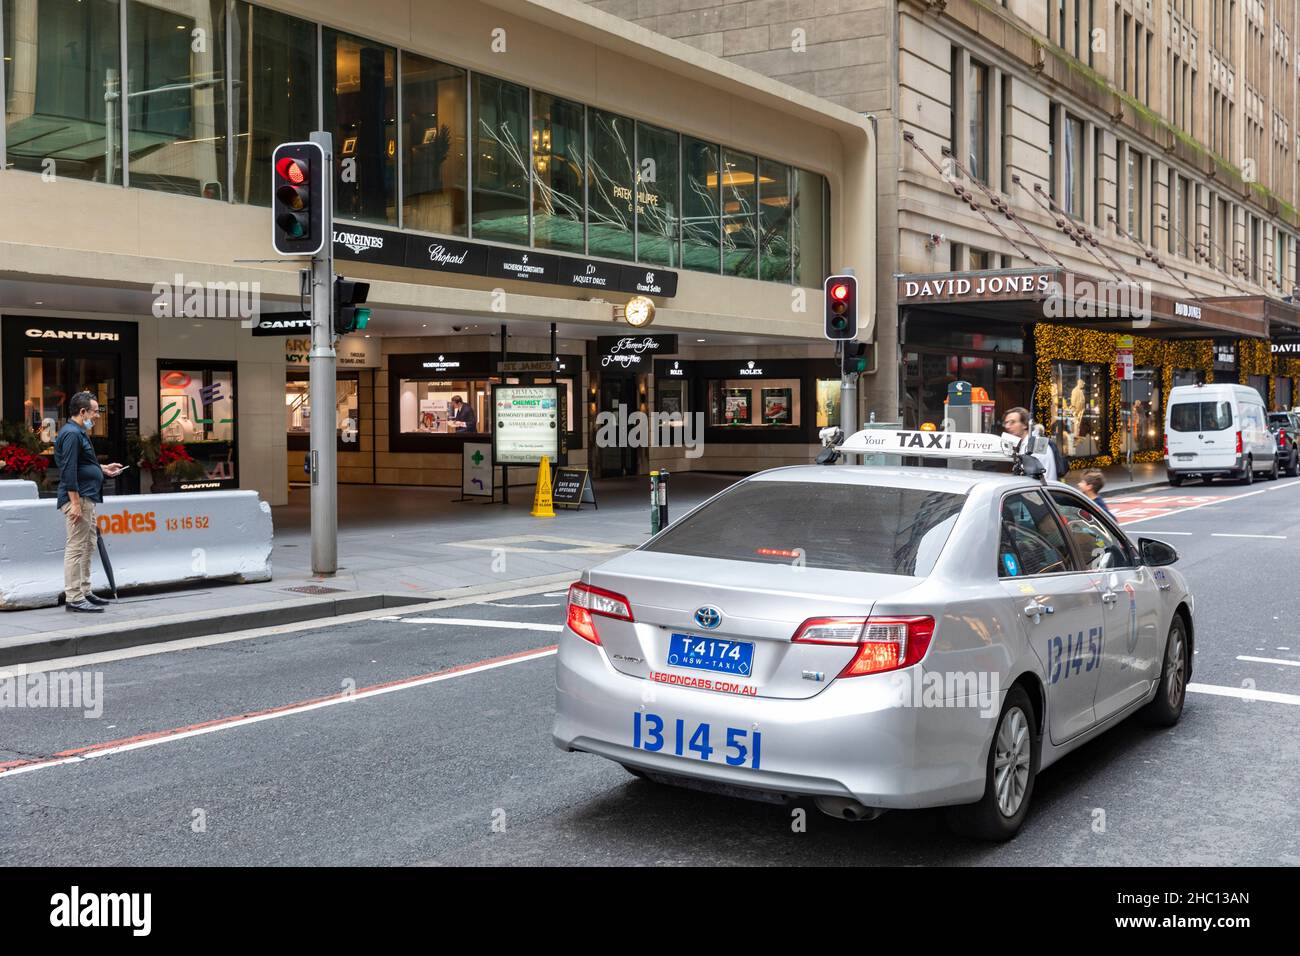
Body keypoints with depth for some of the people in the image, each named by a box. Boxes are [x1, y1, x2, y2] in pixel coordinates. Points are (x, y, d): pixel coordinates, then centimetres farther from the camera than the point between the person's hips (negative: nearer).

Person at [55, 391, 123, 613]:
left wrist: (103, 469, 21)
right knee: (76, 548, -8)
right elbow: (69, 471, -22)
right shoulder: (71, 434, -16)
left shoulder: (79, 433, 17)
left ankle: (84, 591, 24)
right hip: (79, 498, -11)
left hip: (88, 498, 11)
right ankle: (74, 598, -5)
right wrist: (75, 503, -24)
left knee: (87, 547, 16)